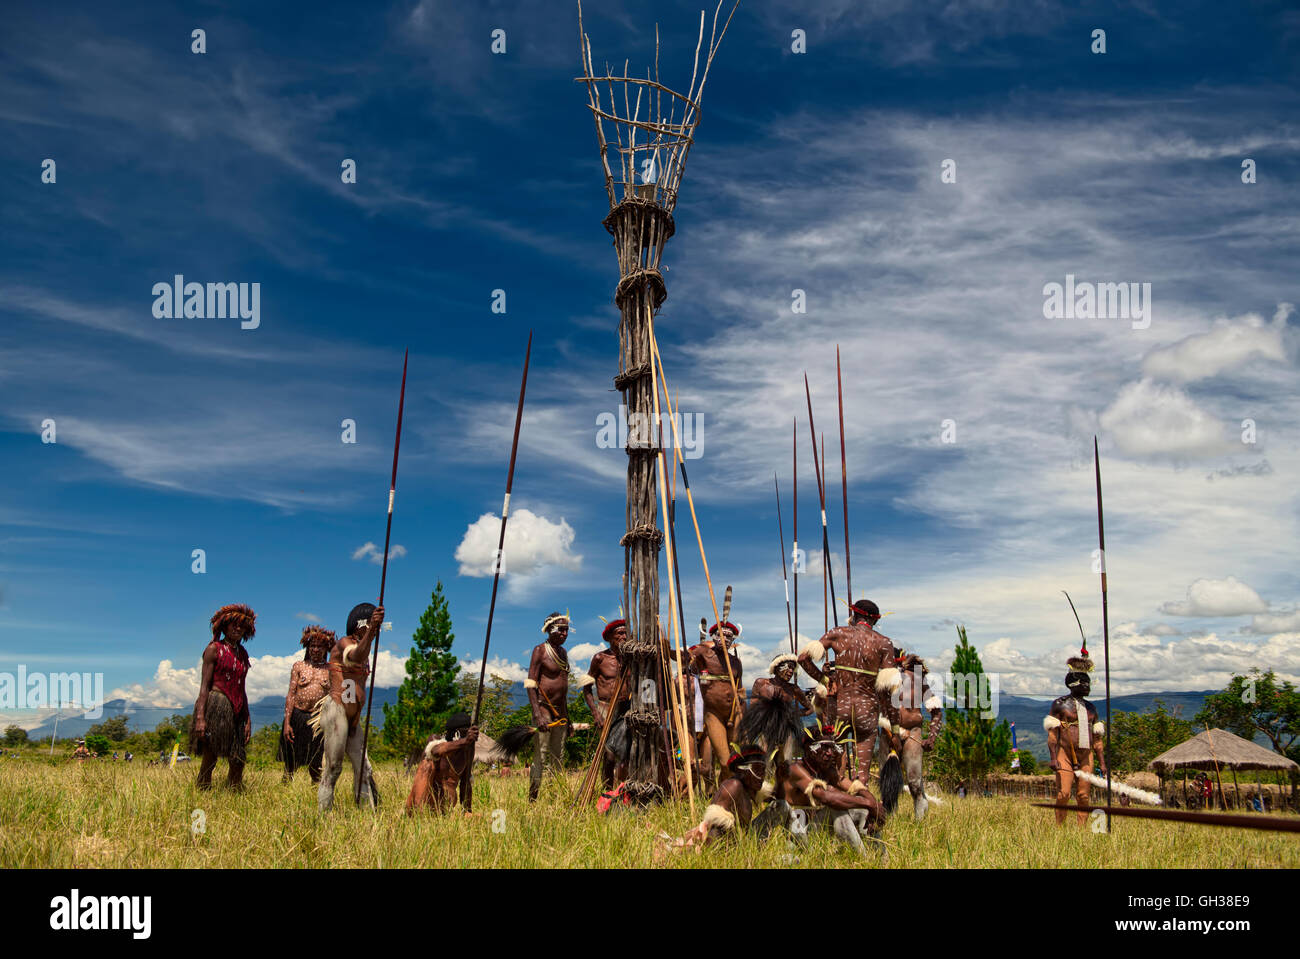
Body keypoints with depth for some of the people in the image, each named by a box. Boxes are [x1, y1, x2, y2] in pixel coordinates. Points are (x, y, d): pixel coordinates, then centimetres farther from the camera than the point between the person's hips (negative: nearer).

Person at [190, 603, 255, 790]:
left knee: (238, 762, 3)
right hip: (216, 706, -6)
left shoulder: (243, 653, 18)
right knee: (209, 759, -4)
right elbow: (204, 685, -6)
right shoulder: (214, 649, 0)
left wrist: (247, 719, 15)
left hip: (237, 710, 6)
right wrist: (200, 717, -15)